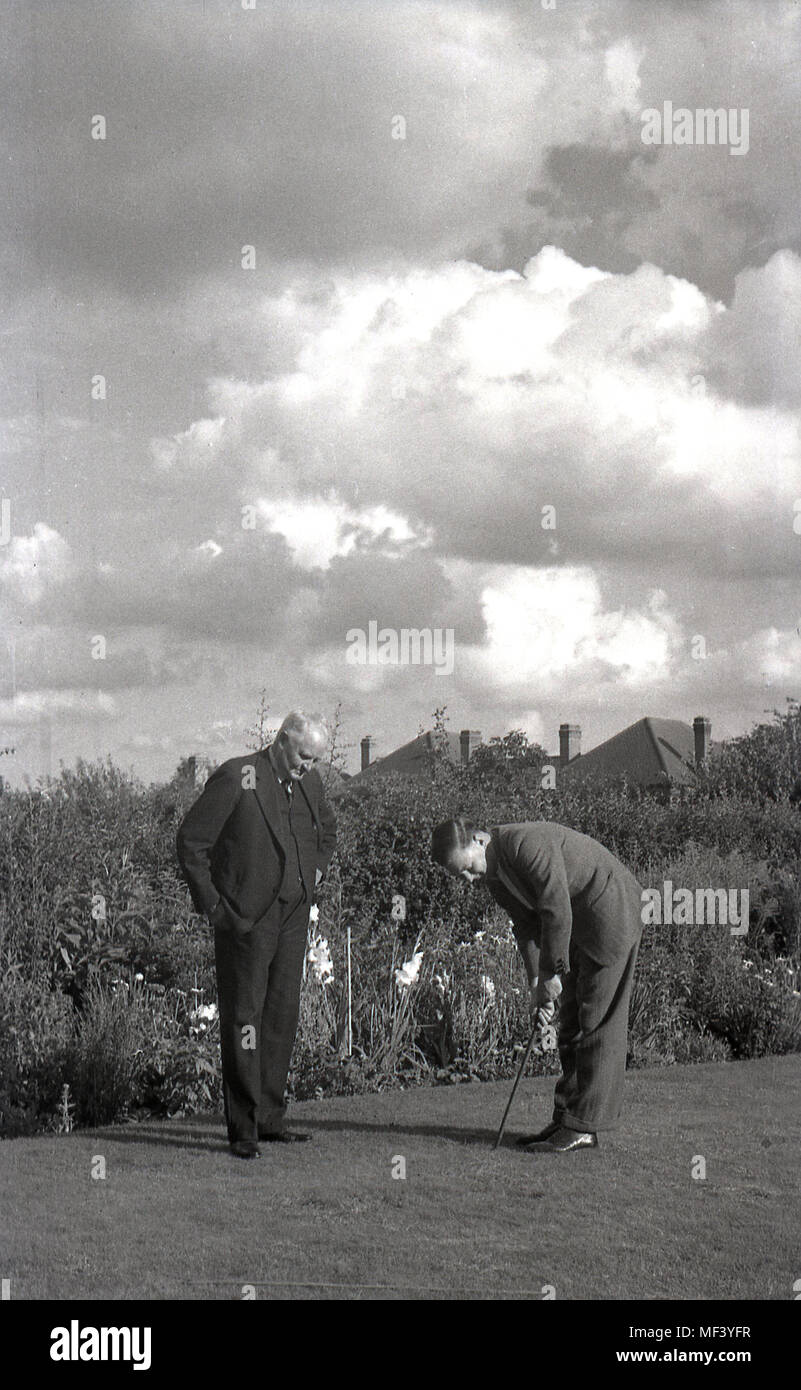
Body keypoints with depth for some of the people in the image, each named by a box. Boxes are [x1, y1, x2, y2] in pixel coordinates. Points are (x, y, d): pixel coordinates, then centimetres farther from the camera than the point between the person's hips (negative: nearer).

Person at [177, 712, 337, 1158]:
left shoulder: (309, 782, 8)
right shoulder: (235, 778, -12)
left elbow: (329, 830, 30)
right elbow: (192, 841, -9)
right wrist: (212, 905, -9)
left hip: (293, 920, 7)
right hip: (246, 920, -7)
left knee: (283, 1017, 10)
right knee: (243, 1018, -4)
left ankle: (270, 1117, 19)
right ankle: (243, 1127, 0)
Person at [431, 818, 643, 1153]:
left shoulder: (528, 844, -26)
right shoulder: (493, 873, 5)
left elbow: (557, 914, -26)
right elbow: (527, 925, 10)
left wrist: (551, 974, -17)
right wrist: (536, 981, -1)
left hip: (611, 910, -10)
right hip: (581, 925, 10)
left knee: (598, 1023, -9)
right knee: (572, 1022, 10)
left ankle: (583, 1128, -9)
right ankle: (566, 1119, 13)